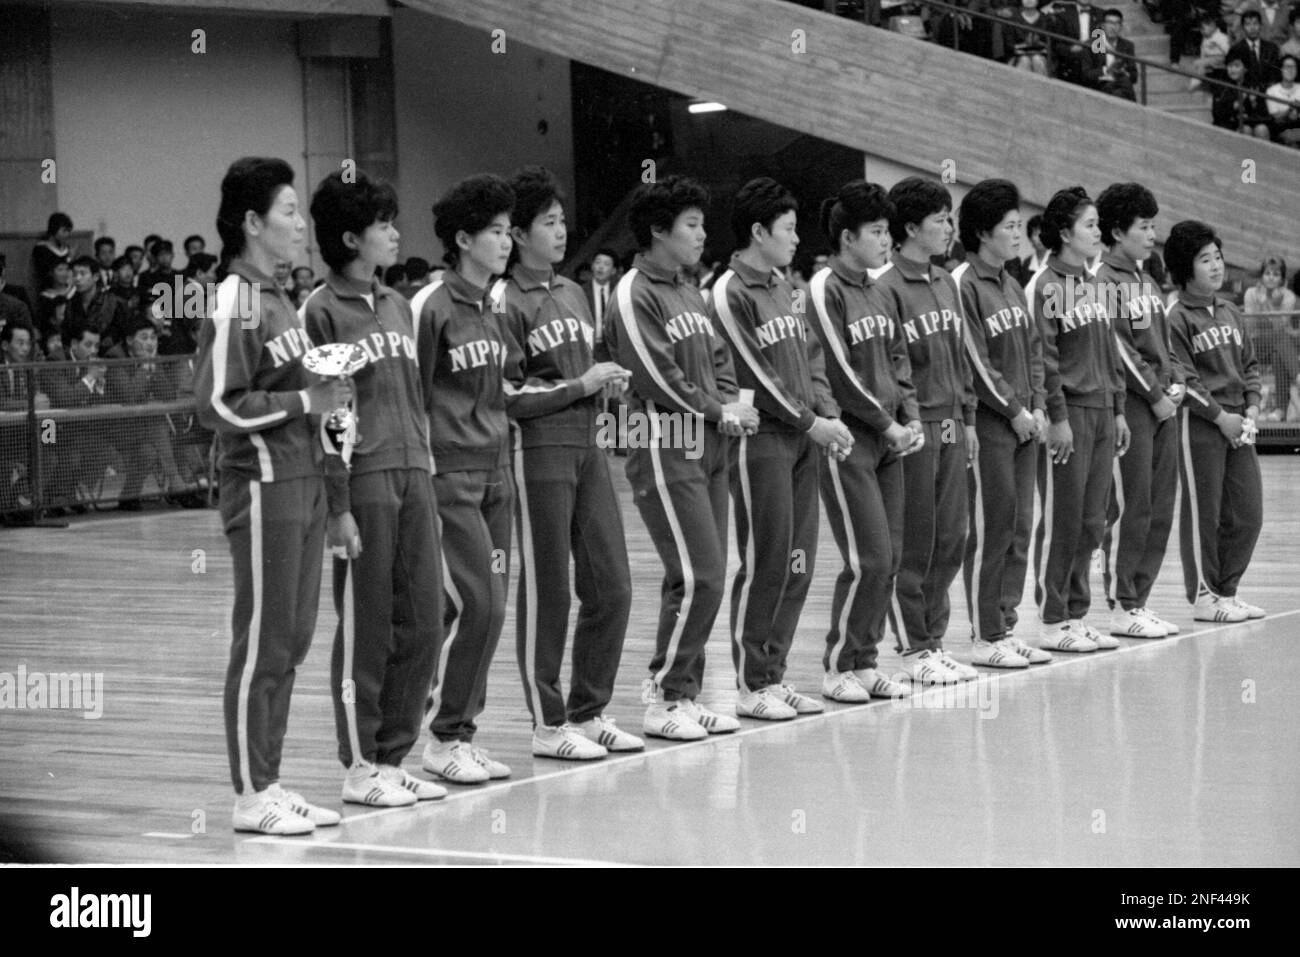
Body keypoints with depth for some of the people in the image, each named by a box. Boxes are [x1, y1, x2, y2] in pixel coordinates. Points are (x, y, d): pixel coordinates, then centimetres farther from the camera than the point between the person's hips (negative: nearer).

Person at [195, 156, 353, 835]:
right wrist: (306, 401, -14)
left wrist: (324, 390, 6)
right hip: (263, 488, -9)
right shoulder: (235, 302, -13)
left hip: (302, 484, 9)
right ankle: (251, 796, 3)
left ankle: (269, 783, 19)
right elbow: (219, 406, -18)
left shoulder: (277, 297, 14)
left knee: (291, 641, 11)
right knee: (262, 644, -3)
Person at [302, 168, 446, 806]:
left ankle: (394, 757, 16)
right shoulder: (323, 312, -6)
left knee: (421, 623, 6)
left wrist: (426, 477, 16)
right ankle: (361, 766, 7)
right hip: (362, 482, -7)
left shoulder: (397, 307, 16)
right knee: (365, 628, -2)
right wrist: (336, 507, -13)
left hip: (413, 475, 7)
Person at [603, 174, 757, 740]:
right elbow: (657, 376, -15)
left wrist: (731, 407, 0)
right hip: (665, 449, -9)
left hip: (710, 446, 9)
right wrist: (717, 412, -8)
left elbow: (719, 359, 20)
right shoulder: (634, 295, -10)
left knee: (699, 579, 8)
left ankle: (685, 695, 14)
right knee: (699, 577, -11)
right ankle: (663, 698, -3)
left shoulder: (688, 294, 18)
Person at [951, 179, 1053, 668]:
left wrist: (1038, 407, 6)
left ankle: (1006, 626, 14)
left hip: (1024, 422, 8)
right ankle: (986, 637, 0)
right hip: (988, 422, -8)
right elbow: (976, 362, -14)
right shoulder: (963, 284, -11)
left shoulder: (1012, 284, 15)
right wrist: (1015, 411, -10)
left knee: (1020, 528, 8)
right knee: (990, 529, -5)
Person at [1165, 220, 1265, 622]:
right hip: (1199, 422, -7)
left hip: (1237, 423, 7)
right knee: (1203, 512, 0)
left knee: (1247, 513, 7)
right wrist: (1220, 416, -14)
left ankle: (1226, 590, 19)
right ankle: (1203, 596, 8)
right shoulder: (1177, 318, -9)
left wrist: (1251, 408, 2)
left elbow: (1249, 363, 16)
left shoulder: (1230, 312, 13)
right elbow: (1183, 377, -13)